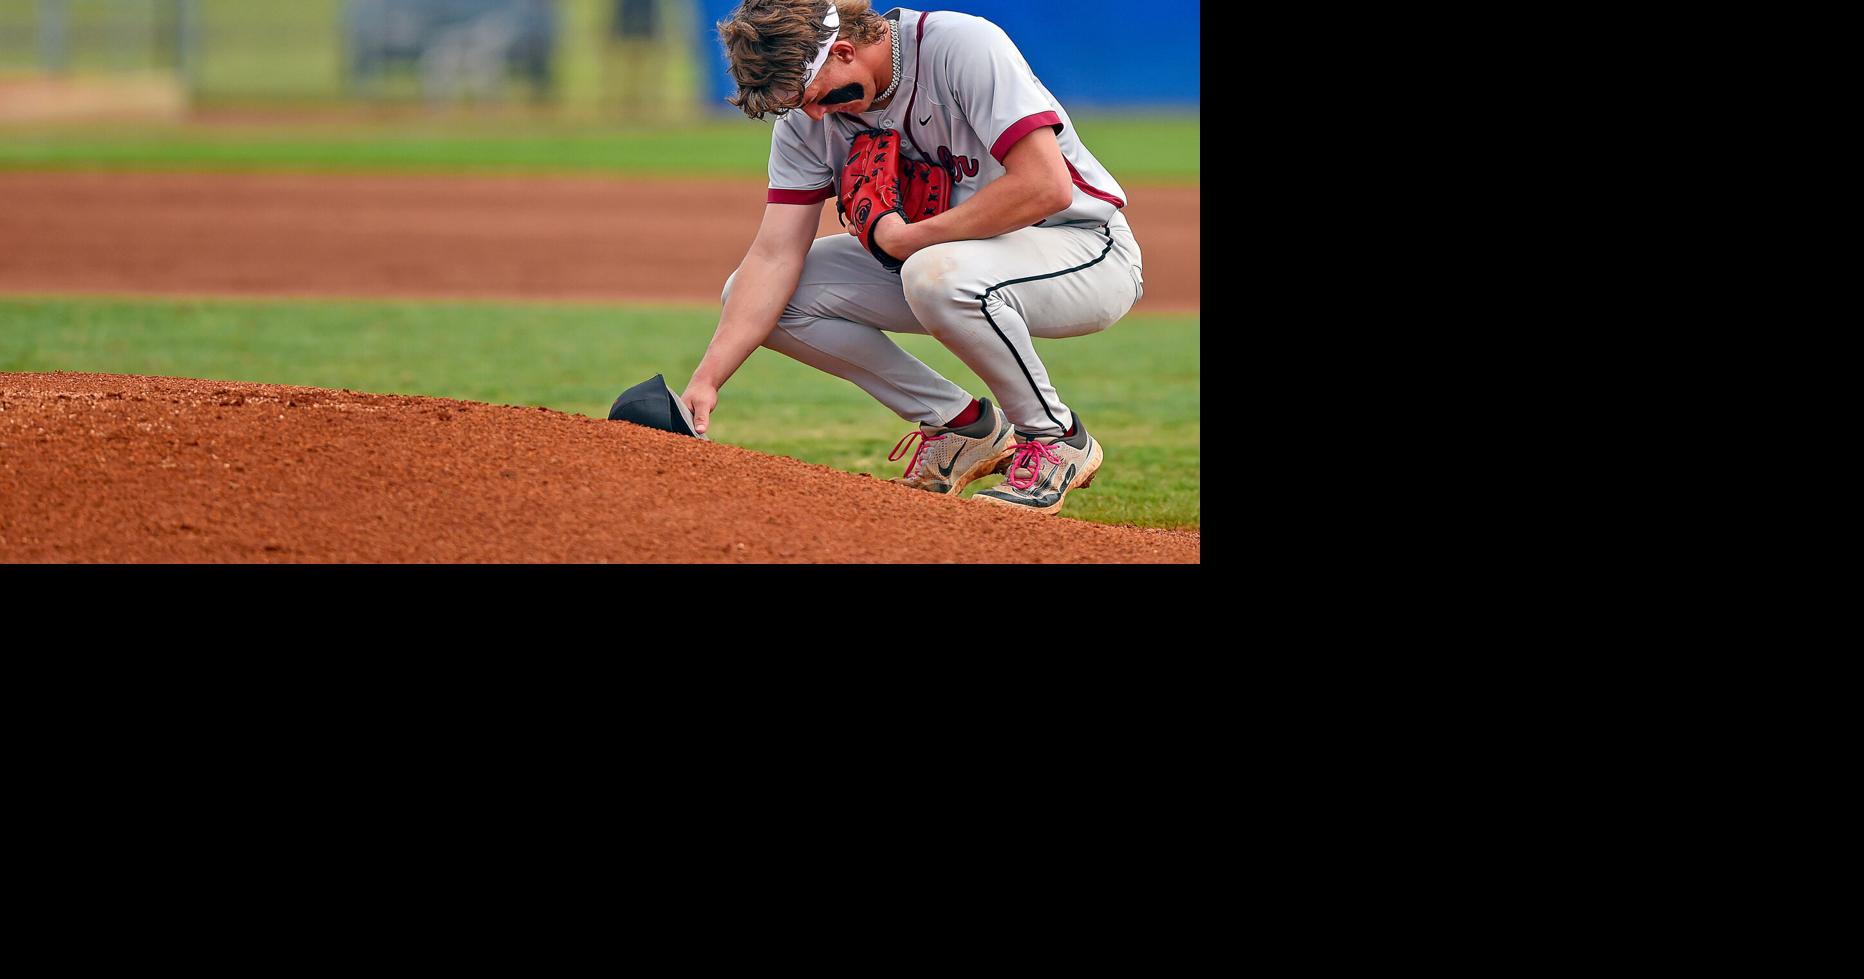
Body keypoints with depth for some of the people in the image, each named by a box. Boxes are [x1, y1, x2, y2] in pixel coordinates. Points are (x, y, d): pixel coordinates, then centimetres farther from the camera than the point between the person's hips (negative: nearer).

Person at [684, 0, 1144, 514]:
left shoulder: (964, 46, -25)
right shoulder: (806, 113, -6)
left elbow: (1046, 187, -33)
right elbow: (775, 257, -10)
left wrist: (910, 238, -26)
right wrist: (705, 380, -21)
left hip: (1086, 250, -7)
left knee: (937, 275, -39)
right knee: (756, 295, -8)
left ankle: (1056, 438, -14)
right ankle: (962, 426, 0)